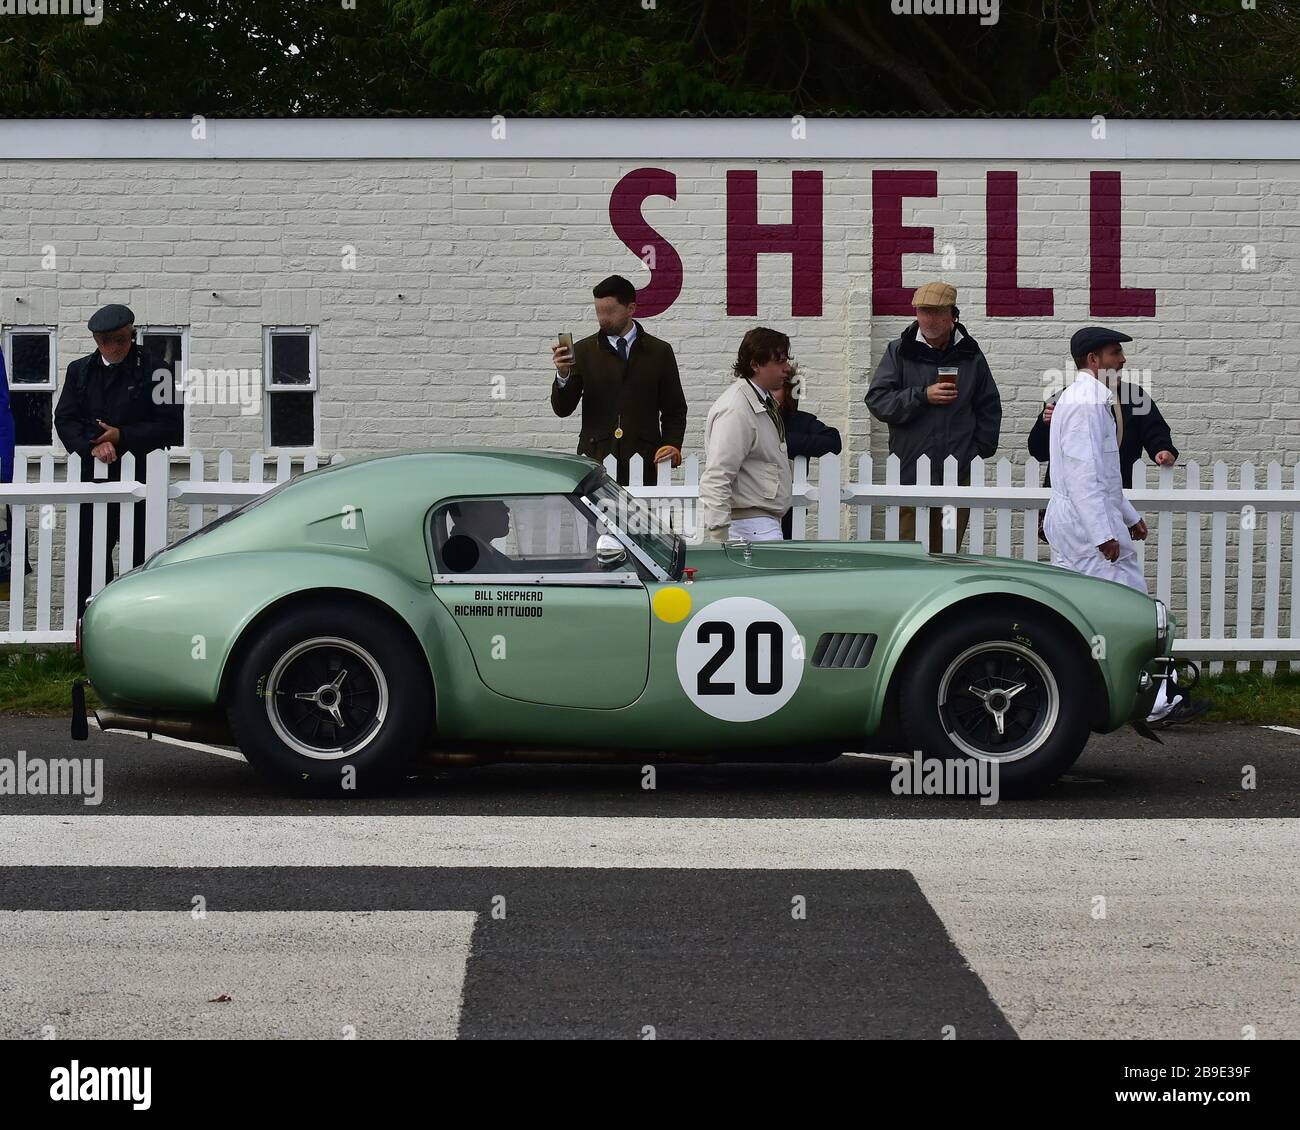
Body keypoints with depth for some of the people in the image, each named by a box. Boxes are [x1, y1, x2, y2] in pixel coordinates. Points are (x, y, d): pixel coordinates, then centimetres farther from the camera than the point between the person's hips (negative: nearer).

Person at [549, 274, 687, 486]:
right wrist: (563, 374, -13)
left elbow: (674, 409, 13)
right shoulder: (583, 351, 9)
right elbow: (562, 409, 5)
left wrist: (672, 445, -3)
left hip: (644, 461, 0)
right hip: (595, 459, 0)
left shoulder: (660, 352, 10)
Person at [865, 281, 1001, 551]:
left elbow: (989, 408, 18)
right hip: (909, 474, -1)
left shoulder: (971, 355, 10)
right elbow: (877, 401, -3)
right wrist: (923, 396, -13)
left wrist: (981, 450, 7)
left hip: (957, 474, 1)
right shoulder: (900, 352, 5)